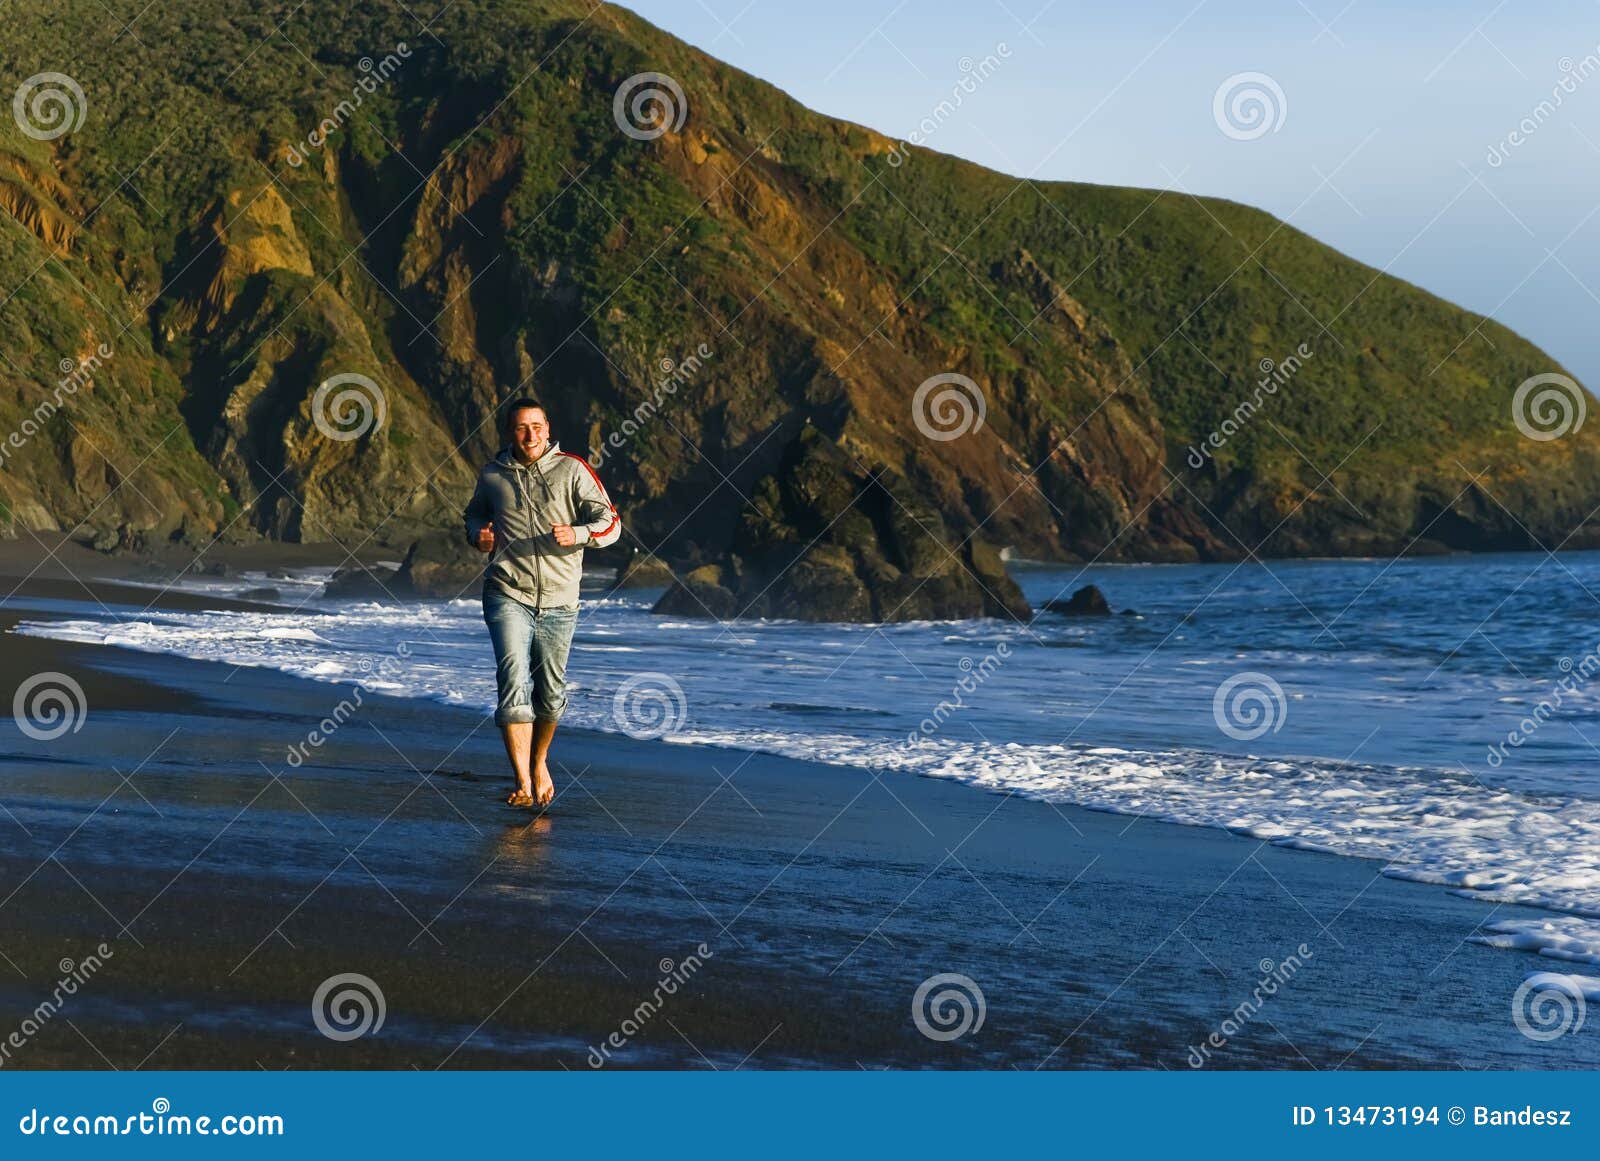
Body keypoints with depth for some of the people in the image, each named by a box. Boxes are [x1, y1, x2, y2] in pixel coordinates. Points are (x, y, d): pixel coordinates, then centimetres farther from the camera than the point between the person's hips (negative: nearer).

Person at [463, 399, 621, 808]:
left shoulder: (572, 470, 0)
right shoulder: (492, 475, 6)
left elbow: (610, 522, -2)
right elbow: (474, 514, 26)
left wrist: (577, 535, -23)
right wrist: (478, 534, 2)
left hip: (559, 599, 1)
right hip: (508, 594, -1)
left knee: (551, 690, 10)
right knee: (514, 682, -16)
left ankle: (539, 763, 36)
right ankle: (523, 784, -20)